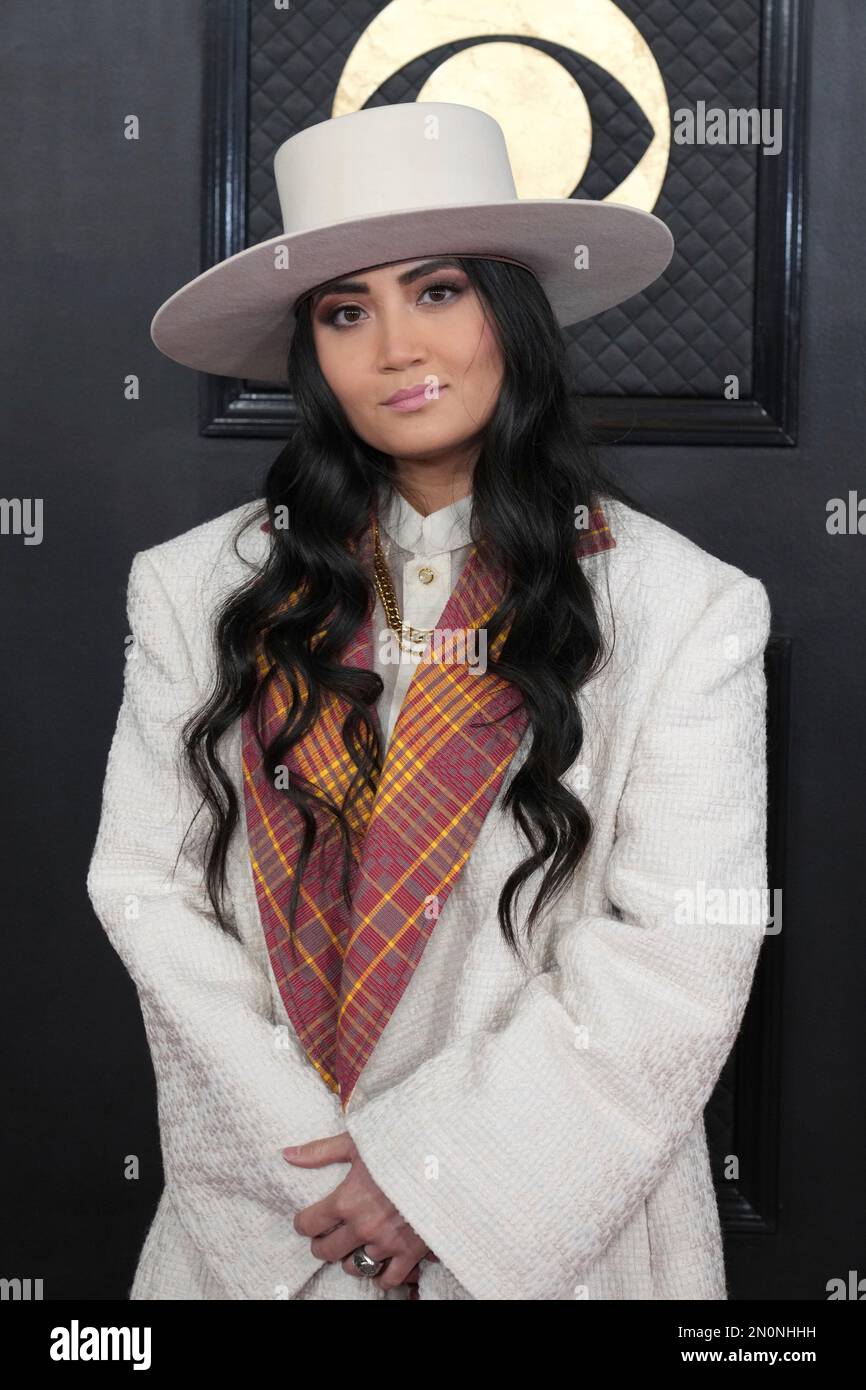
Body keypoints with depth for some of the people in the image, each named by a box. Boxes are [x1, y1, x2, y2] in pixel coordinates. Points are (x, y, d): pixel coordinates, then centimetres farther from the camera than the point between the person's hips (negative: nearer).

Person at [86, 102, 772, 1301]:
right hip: (265, 1221, 2)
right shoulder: (200, 589, -2)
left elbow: (684, 954, -12)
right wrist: (311, 1155, -12)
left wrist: (431, 1167, -15)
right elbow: (145, 887, -5)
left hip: (554, 1224, -1)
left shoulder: (681, 608, -8)